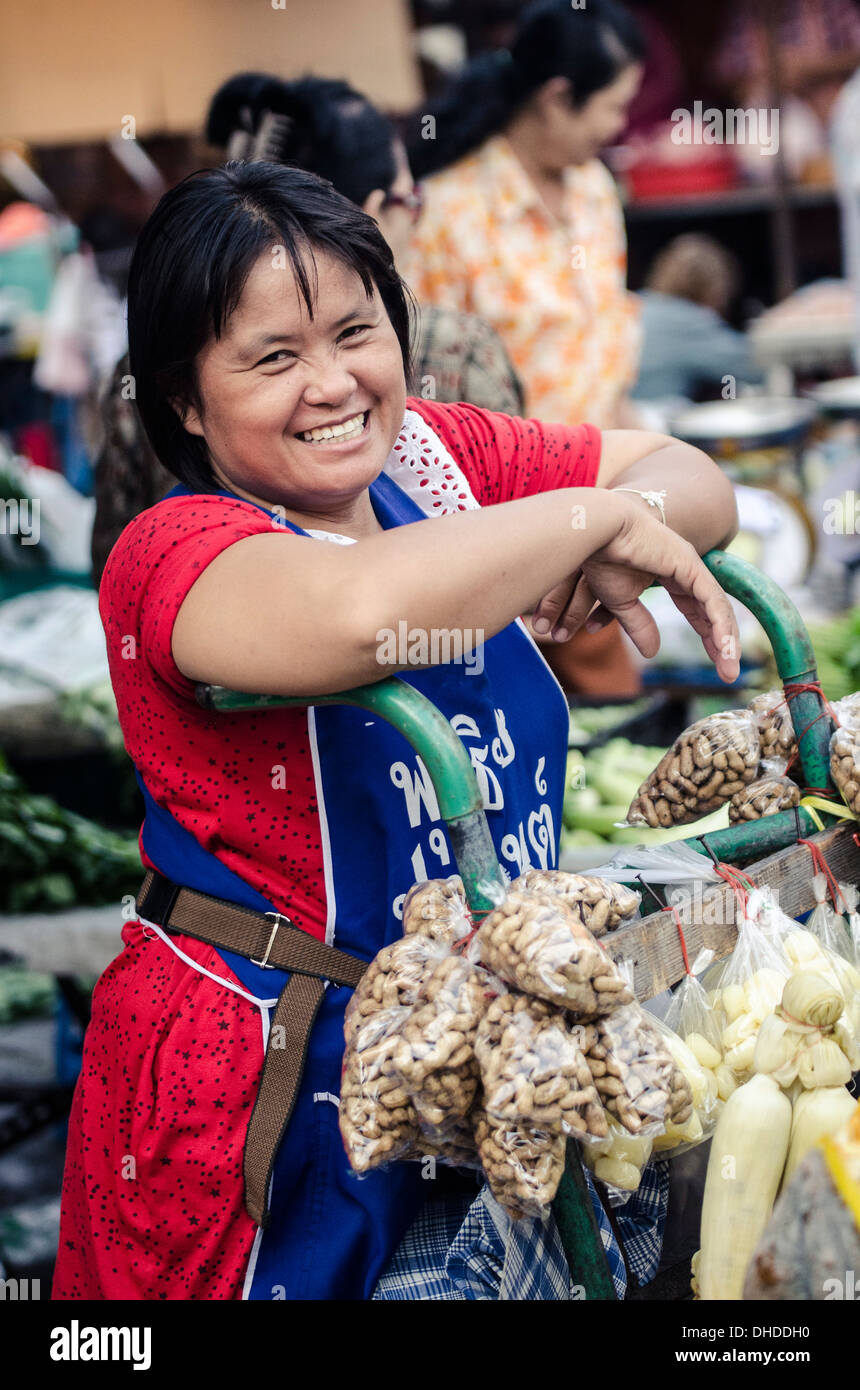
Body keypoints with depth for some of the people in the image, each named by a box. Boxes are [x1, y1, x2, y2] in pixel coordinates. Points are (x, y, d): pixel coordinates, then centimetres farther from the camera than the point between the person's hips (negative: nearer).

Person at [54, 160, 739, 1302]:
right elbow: (361, 609, -41)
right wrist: (589, 514, -27)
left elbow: (692, 479, 8)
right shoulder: (175, 556, -19)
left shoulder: (435, 457, 1)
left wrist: (636, 519, -16)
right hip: (272, 1081, -6)